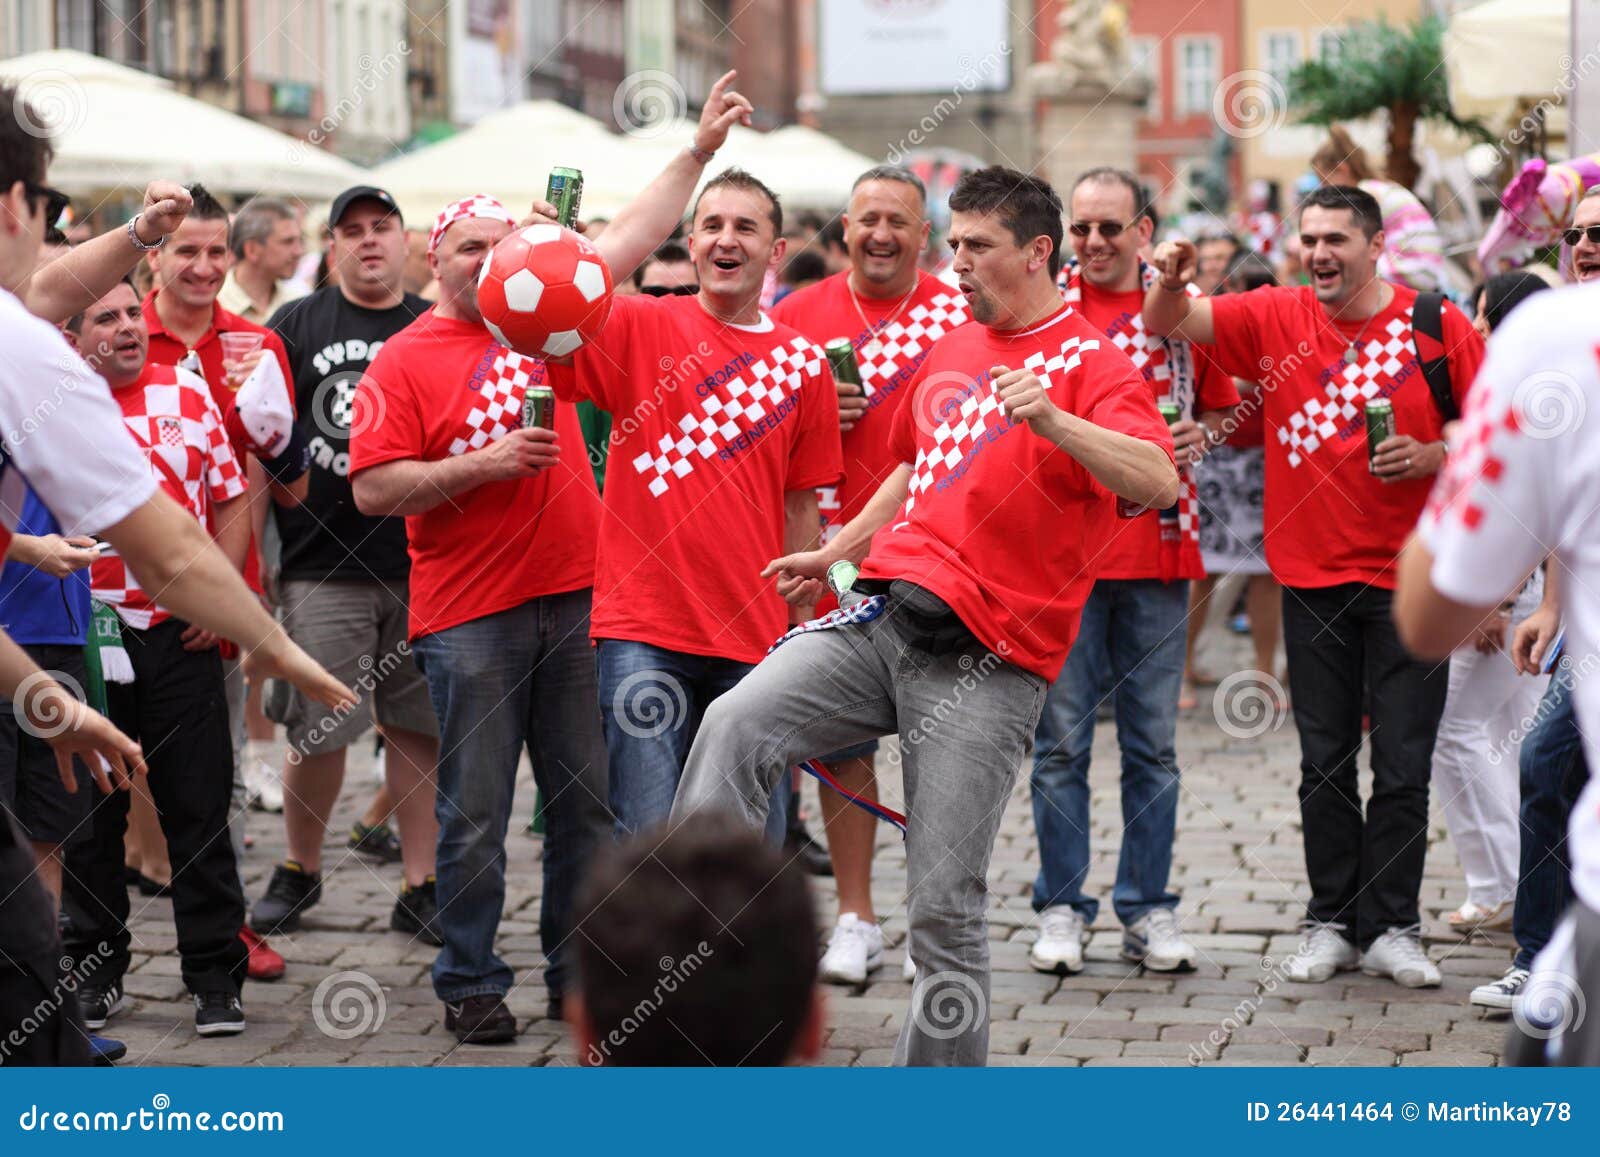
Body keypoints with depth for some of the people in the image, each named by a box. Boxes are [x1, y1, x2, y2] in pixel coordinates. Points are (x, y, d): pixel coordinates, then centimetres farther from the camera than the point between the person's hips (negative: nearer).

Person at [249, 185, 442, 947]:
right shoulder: (296, 327, 7)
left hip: (423, 566, 1)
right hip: (324, 567, -1)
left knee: (420, 728, 3)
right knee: (320, 730, 0)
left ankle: (420, 887, 11)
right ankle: (299, 870, 20)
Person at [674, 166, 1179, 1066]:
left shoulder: (1091, 362, -3)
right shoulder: (950, 352, 20)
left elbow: (1159, 484, -20)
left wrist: (1051, 419, -33)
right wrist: (835, 552, 33)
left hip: (985, 662, -6)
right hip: (885, 614, 6)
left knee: (946, 907, -5)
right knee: (735, 726, -21)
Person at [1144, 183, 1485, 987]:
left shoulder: (1437, 325, -3)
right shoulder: (1276, 319, 2)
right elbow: (1167, 323, -3)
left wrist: (1432, 455, -15)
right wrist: (1169, 281, -25)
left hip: (1409, 578, -2)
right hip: (1312, 577, 2)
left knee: (1403, 764, 1)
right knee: (1324, 763, 8)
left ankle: (1391, 929, 10)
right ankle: (1331, 924, 17)